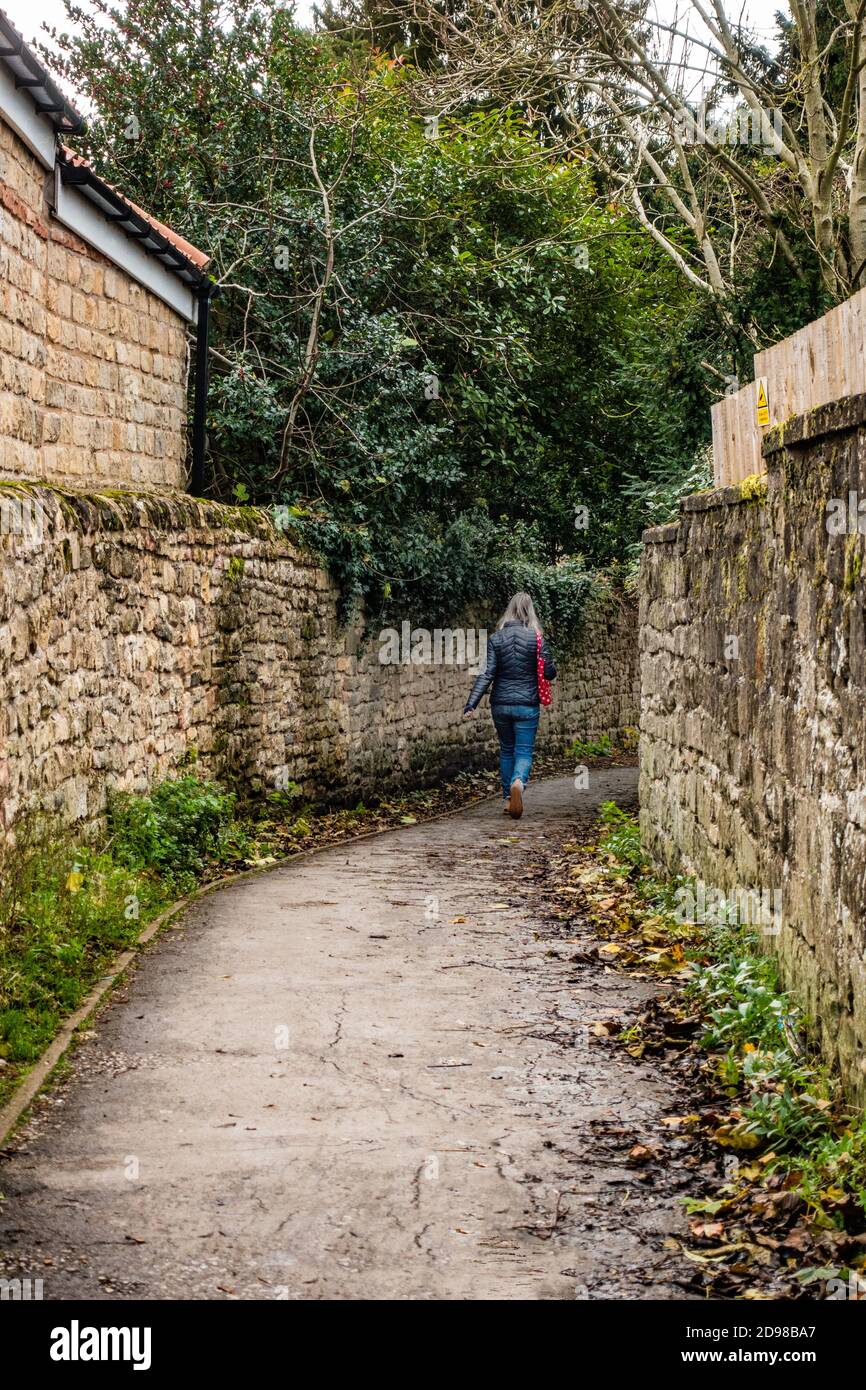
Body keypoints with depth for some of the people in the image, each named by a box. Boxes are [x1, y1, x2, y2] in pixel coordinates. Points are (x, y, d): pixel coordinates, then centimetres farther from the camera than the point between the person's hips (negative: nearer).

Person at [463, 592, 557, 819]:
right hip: (527, 705, -2)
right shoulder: (536, 638, -6)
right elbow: (550, 672, -4)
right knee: (524, 751, 0)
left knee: (506, 750, 18)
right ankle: (518, 781, -31)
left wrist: (471, 704, -12)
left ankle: (508, 798, 22)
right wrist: (547, 657, 18)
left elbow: (487, 674, -9)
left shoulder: (496, 639, -2)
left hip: (500, 705, 2)